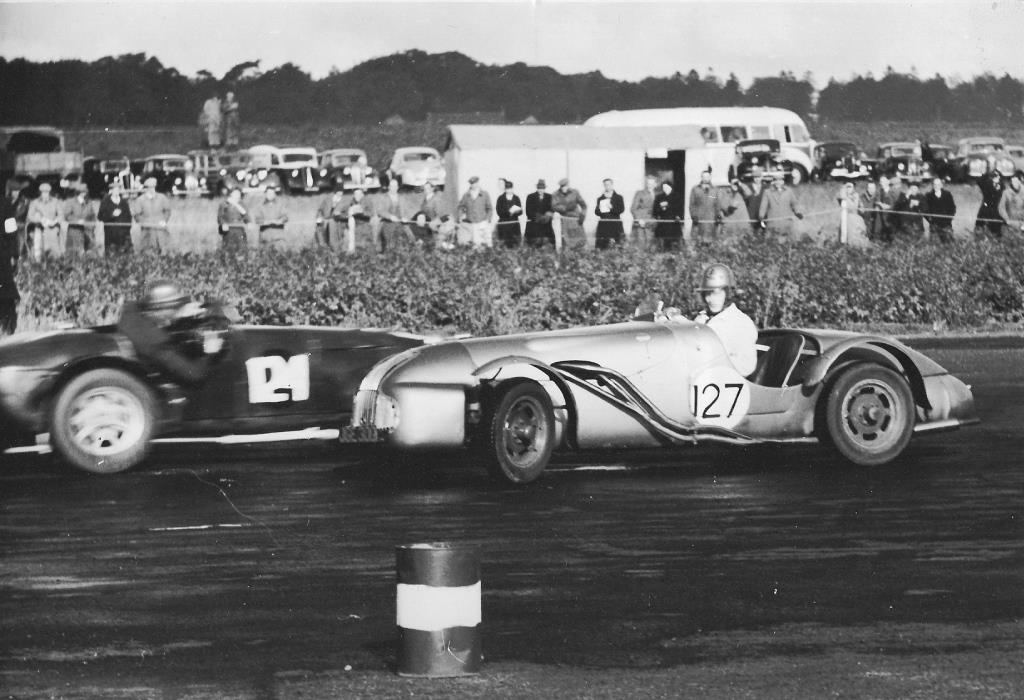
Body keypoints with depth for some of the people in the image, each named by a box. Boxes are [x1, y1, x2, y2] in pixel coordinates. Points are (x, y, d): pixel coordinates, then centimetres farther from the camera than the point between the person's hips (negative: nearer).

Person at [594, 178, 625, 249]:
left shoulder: (618, 197, 9)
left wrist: (612, 208, -14)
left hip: (615, 224, -2)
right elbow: (597, 212, 11)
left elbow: (621, 209, -2)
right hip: (603, 224, 2)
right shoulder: (600, 199, 18)